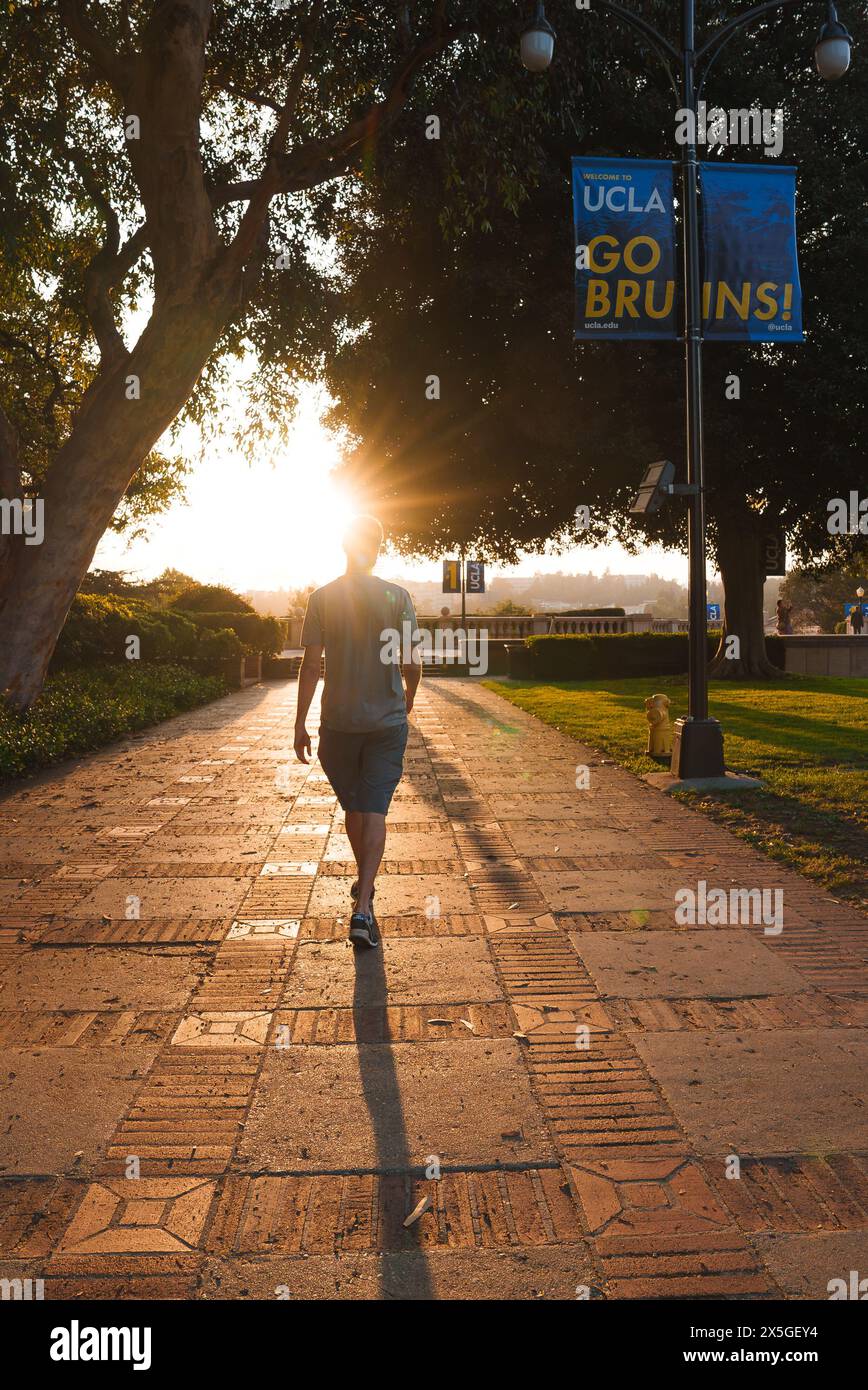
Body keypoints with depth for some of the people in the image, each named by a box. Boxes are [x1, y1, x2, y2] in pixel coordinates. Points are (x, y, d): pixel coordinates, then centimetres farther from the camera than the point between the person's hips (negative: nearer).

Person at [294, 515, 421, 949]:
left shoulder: (323, 598, -3)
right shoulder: (397, 597, -5)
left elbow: (311, 665, -6)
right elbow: (412, 664, -5)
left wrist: (300, 723, 0)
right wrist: (408, 700, 16)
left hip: (339, 722, 1)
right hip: (388, 721, -1)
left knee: (352, 806, 18)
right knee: (374, 811, 0)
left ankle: (364, 883, 37)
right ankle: (363, 906, -9)